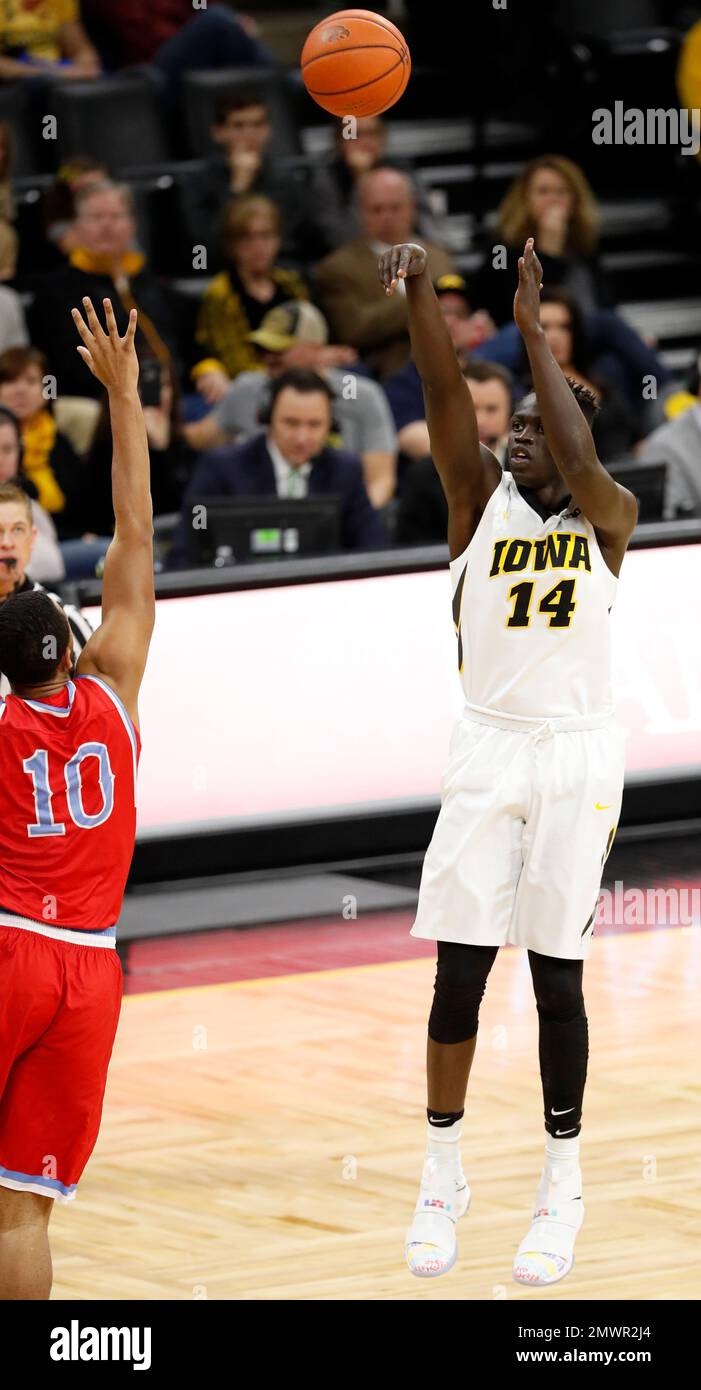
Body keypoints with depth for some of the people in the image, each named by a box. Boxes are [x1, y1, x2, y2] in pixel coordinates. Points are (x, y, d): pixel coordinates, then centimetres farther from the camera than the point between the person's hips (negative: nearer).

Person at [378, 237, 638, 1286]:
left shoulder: (610, 517, 0)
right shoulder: (482, 499, 5)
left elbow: (578, 462, -22)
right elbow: (446, 400, -11)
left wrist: (533, 327, -23)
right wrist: (418, 297, -26)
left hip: (577, 751, -2)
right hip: (488, 748, 2)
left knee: (557, 972, 1)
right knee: (461, 963, -1)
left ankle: (562, 1185, 10)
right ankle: (443, 1171, 10)